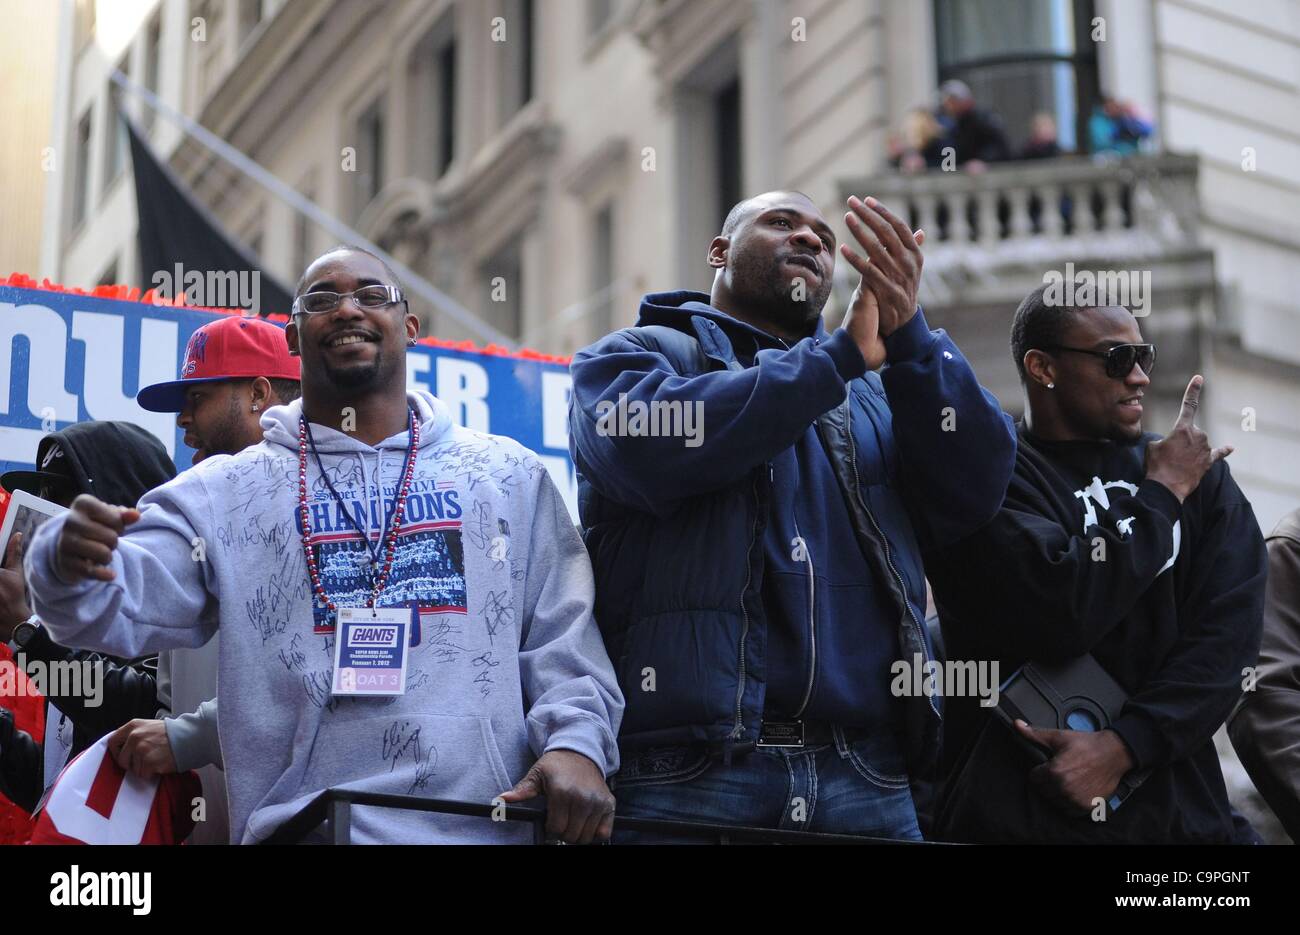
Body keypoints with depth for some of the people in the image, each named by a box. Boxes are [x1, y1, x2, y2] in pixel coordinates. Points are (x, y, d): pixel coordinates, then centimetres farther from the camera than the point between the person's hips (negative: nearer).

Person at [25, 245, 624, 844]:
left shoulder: (507, 476, 11)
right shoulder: (227, 491, 8)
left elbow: (564, 636, 7)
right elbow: (125, 599, -3)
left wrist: (576, 741, -10)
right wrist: (73, 569, -25)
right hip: (299, 824, 0)